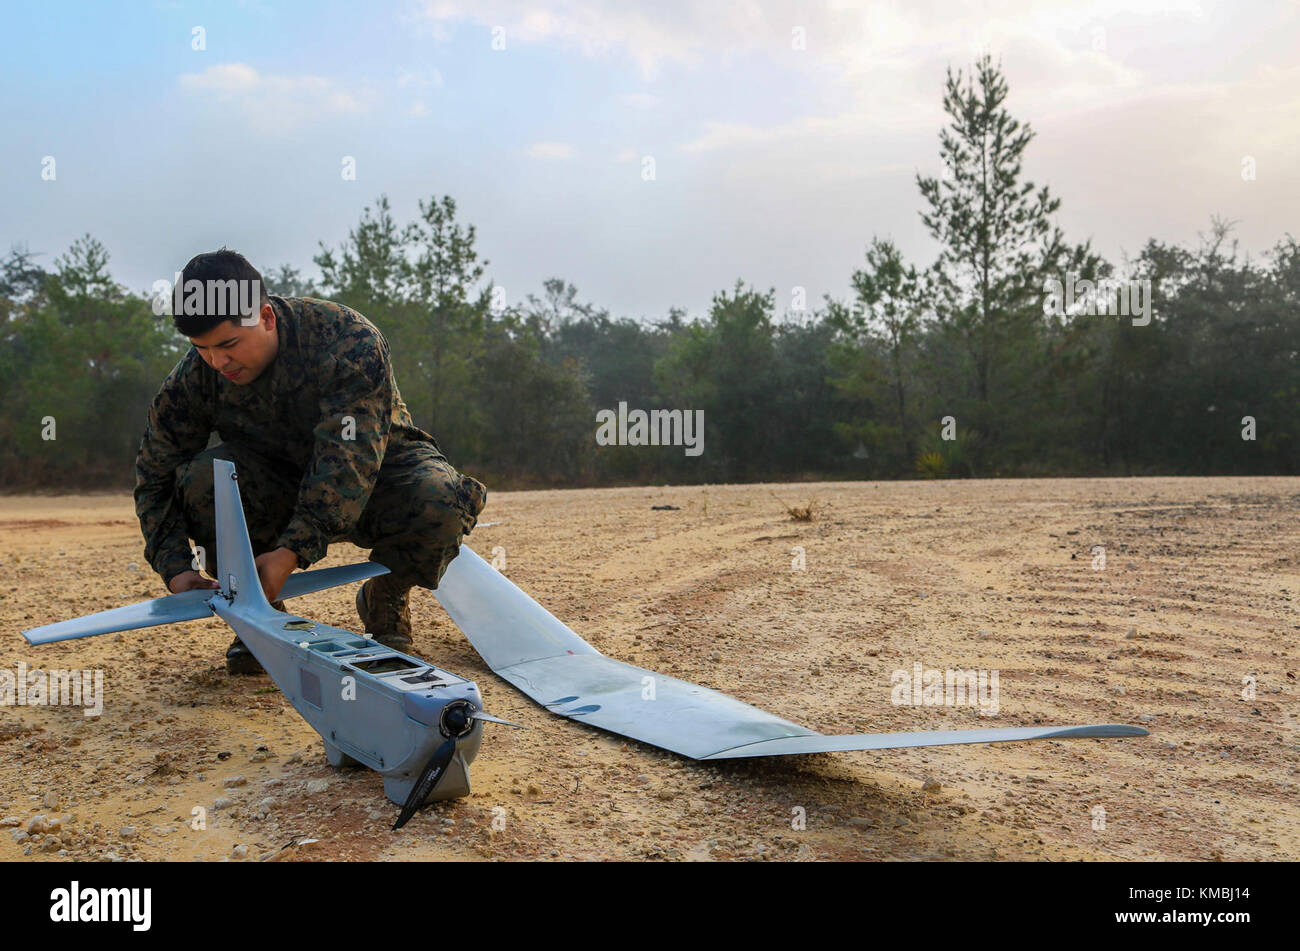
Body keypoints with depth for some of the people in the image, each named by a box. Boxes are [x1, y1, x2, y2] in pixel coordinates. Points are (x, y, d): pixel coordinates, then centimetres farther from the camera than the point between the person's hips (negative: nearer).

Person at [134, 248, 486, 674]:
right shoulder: (193, 379, -16)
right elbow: (155, 476, -7)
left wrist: (292, 551, -45)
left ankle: (385, 597, -3)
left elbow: (349, 458, -37)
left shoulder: (350, 343, -30)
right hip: (279, 486, 3)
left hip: (377, 469, -2)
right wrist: (175, 567, -22)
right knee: (201, 476, -28)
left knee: (440, 499, -36)